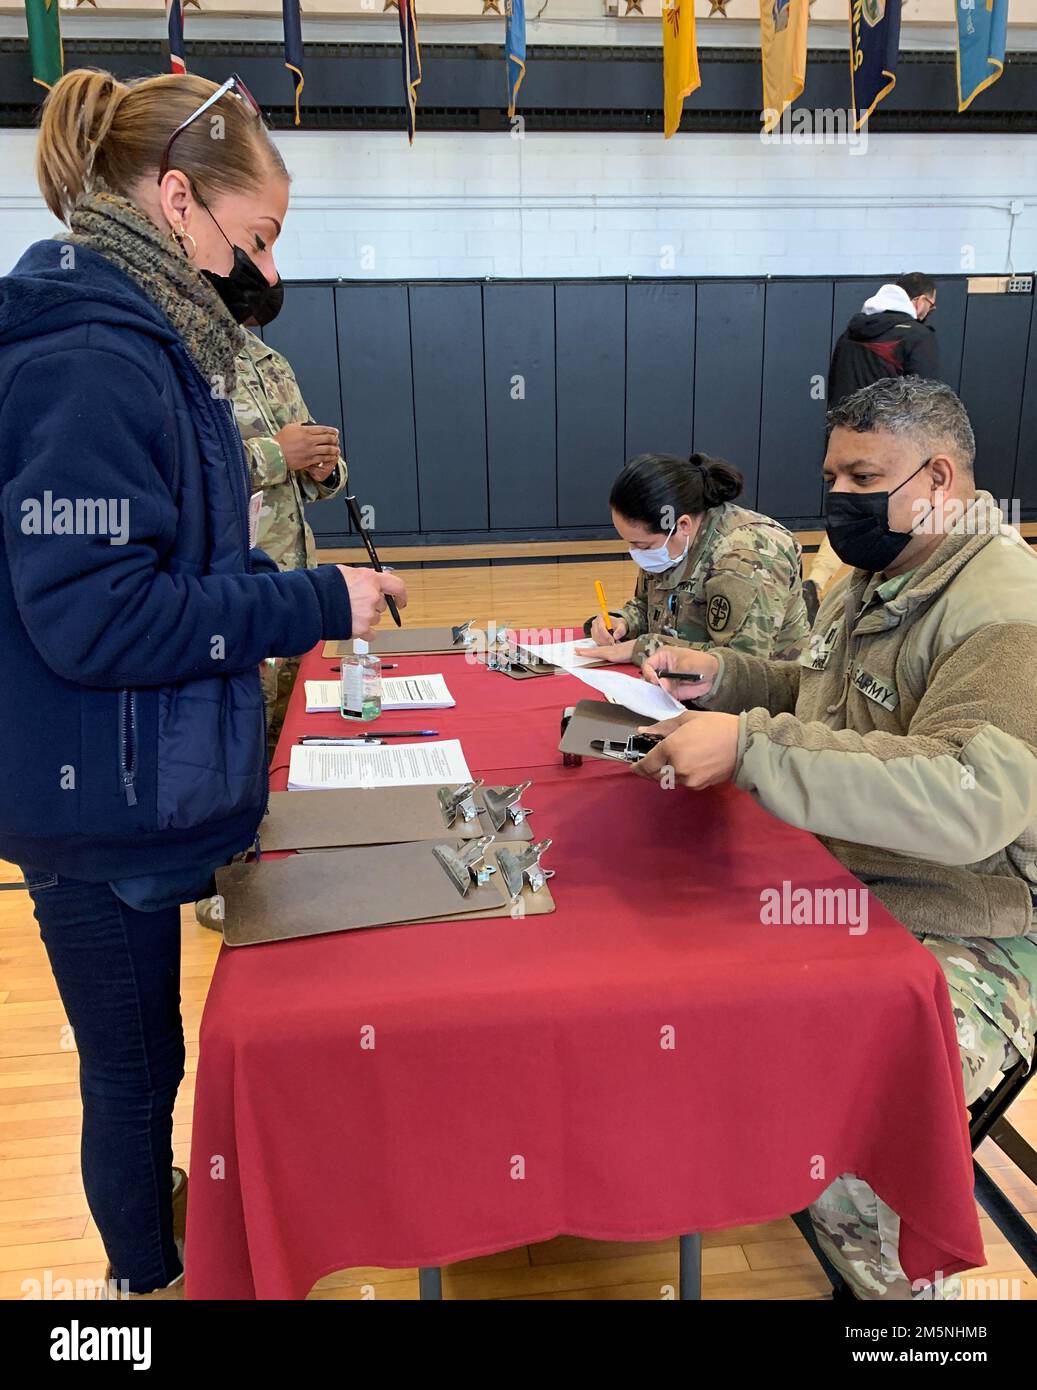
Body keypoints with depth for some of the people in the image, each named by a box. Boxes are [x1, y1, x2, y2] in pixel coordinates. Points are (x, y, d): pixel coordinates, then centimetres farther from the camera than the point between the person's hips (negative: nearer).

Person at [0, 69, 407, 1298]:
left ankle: (157, 1220, 49)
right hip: (100, 807, -9)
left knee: (141, 1057, 26)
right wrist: (314, 606, -20)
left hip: (141, 791, 9)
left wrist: (307, 594, 5)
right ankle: (154, 1275, 36)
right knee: (133, 1070, 12)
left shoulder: (144, 340, 10)